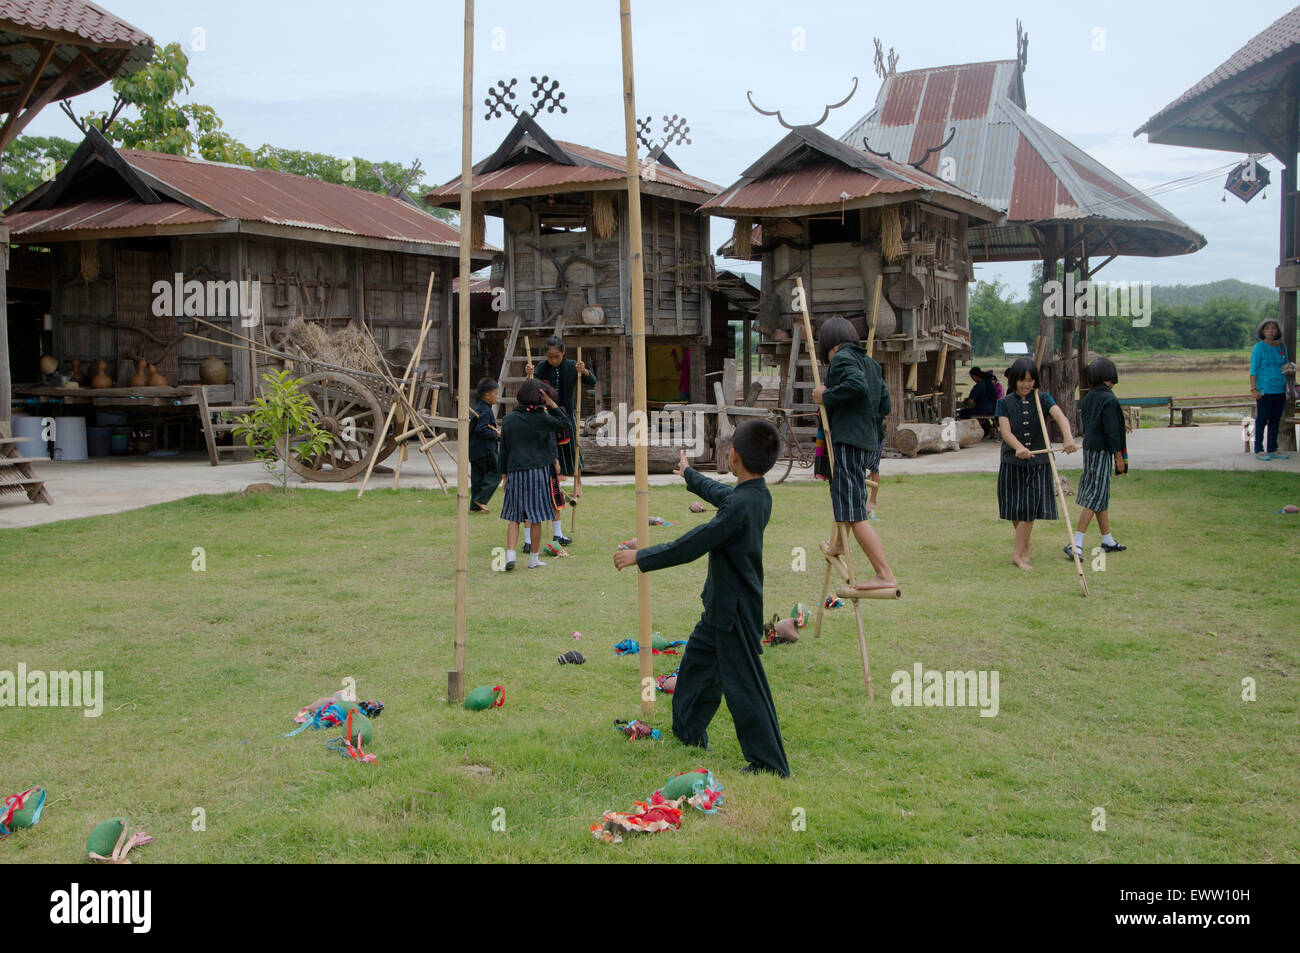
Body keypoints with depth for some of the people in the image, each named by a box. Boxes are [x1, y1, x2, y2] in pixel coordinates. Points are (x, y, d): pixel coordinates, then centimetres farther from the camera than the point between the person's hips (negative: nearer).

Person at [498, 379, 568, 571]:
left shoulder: (508, 420, 4)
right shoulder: (541, 418, -7)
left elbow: (504, 450, 7)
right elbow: (564, 425, 6)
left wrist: (504, 476, 14)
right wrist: (552, 404, 0)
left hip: (515, 472, 3)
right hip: (538, 471, -3)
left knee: (514, 517, 8)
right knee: (535, 518, 5)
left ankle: (510, 555, -6)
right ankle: (533, 559, 11)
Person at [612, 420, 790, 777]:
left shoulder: (740, 506, -29)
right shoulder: (758, 494, 0)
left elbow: (690, 546, -25)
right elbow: (719, 492, 24)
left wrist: (639, 557, -15)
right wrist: (689, 474, 42)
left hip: (735, 610, -10)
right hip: (723, 605, 10)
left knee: (743, 685, -2)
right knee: (698, 660, 24)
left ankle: (771, 765, 6)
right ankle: (688, 733, 41)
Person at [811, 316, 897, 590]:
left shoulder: (842, 358, -8)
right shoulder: (869, 362, 17)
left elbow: (857, 385, -27)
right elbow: (884, 405, 16)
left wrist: (826, 396, -13)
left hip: (848, 441, -10)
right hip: (867, 439, 10)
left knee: (854, 513, -13)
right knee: (841, 492, 33)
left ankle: (886, 575, -19)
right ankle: (836, 544, 56)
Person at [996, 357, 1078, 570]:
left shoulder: (1042, 399, 0)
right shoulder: (1005, 403, -1)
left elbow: (1060, 417, -18)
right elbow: (1005, 431, -15)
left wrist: (1068, 437, -40)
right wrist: (1019, 447, -37)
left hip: (1038, 462, 0)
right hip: (1012, 462, 0)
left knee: (1030, 507, -6)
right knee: (1015, 507, 7)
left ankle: (1017, 553, 3)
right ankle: (1026, 543, 33)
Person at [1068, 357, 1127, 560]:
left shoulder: (1088, 397, 7)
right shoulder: (1108, 400, -17)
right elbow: (1111, 431, -17)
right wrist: (1119, 456, -10)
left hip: (1089, 448, 9)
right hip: (1102, 452, -9)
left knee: (1101, 496, 16)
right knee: (1096, 497, -7)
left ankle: (1107, 540, 26)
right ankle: (1076, 542, -13)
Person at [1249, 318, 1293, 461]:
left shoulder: (1282, 347, 14)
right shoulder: (1259, 347, -3)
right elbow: (1253, 370, -6)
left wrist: (1289, 368, 0)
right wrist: (1254, 389, -14)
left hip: (1280, 390, 6)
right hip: (1265, 390, -6)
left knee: (1275, 420, 8)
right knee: (1262, 419, -3)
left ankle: (1272, 450, 15)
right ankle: (1258, 451, 2)